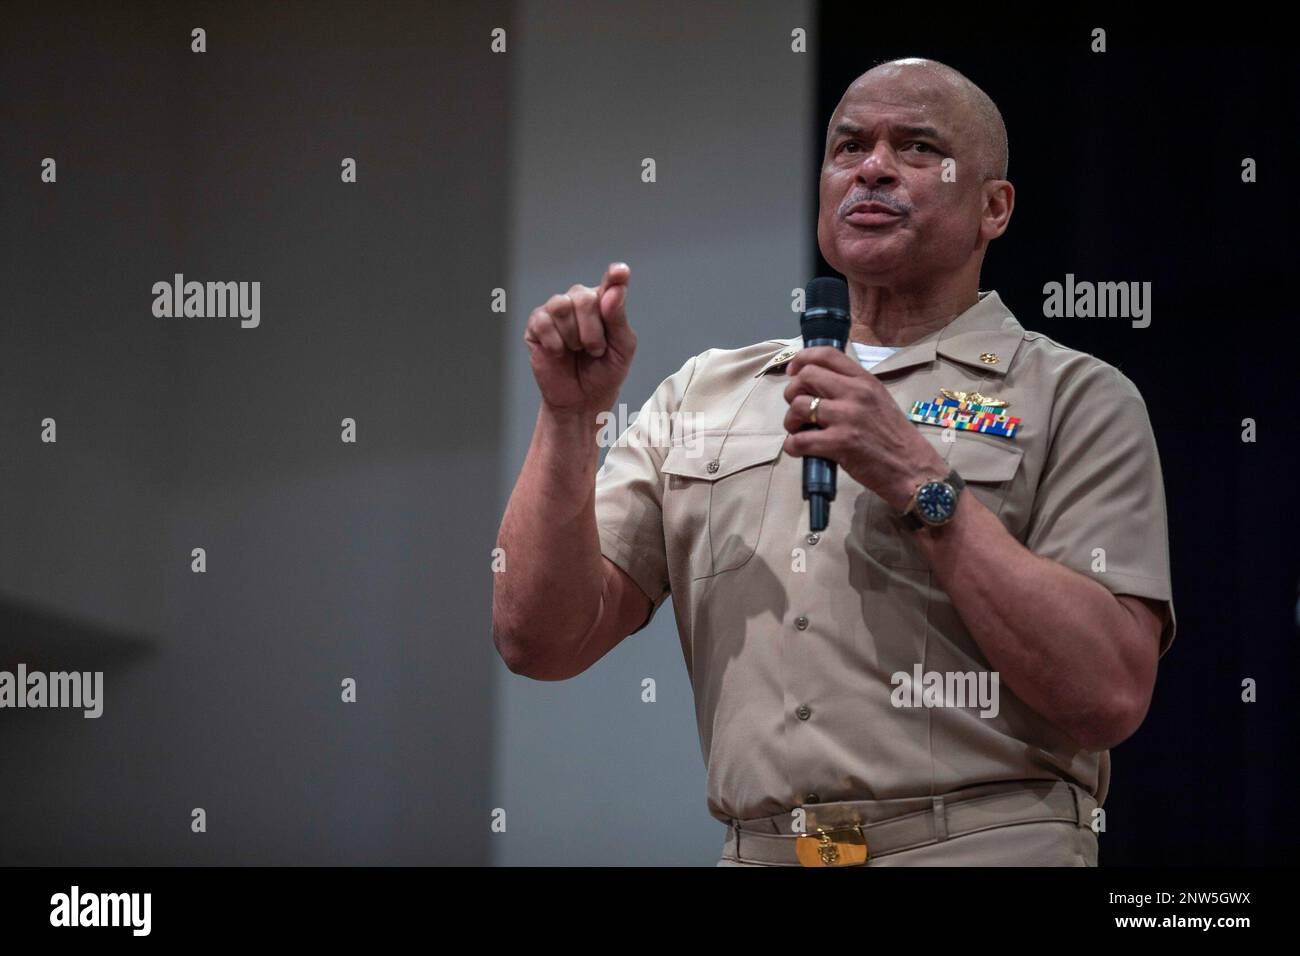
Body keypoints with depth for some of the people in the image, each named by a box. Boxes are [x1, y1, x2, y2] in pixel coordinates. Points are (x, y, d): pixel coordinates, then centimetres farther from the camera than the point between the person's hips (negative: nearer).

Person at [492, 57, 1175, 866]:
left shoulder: (1077, 399, 5)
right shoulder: (703, 397, 16)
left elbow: (1110, 696, -8)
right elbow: (542, 641, 10)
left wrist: (920, 483, -11)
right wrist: (569, 416, -1)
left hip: (985, 843, -3)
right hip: (757, 850, 3)